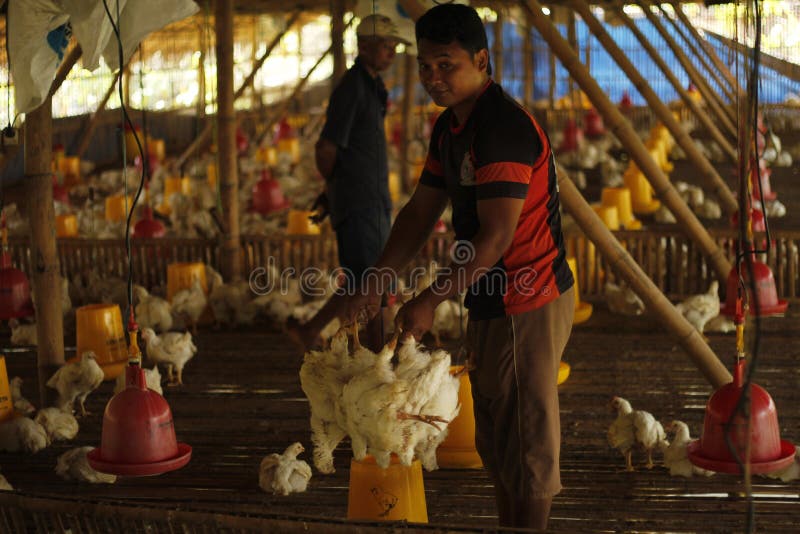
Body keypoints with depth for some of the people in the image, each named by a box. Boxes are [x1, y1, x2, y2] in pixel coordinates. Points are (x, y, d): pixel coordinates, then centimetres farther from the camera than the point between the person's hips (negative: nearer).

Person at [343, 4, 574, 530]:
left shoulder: (504, 127, -21)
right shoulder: (449, 127, 11)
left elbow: (497, 235, -24)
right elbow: (421, 212, 13)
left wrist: (430, 301, -20)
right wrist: (377, 283, 3)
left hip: (526, 307, -10)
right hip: (493, 306, 10)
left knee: (526, 443, 0)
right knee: (496, 442, 18)